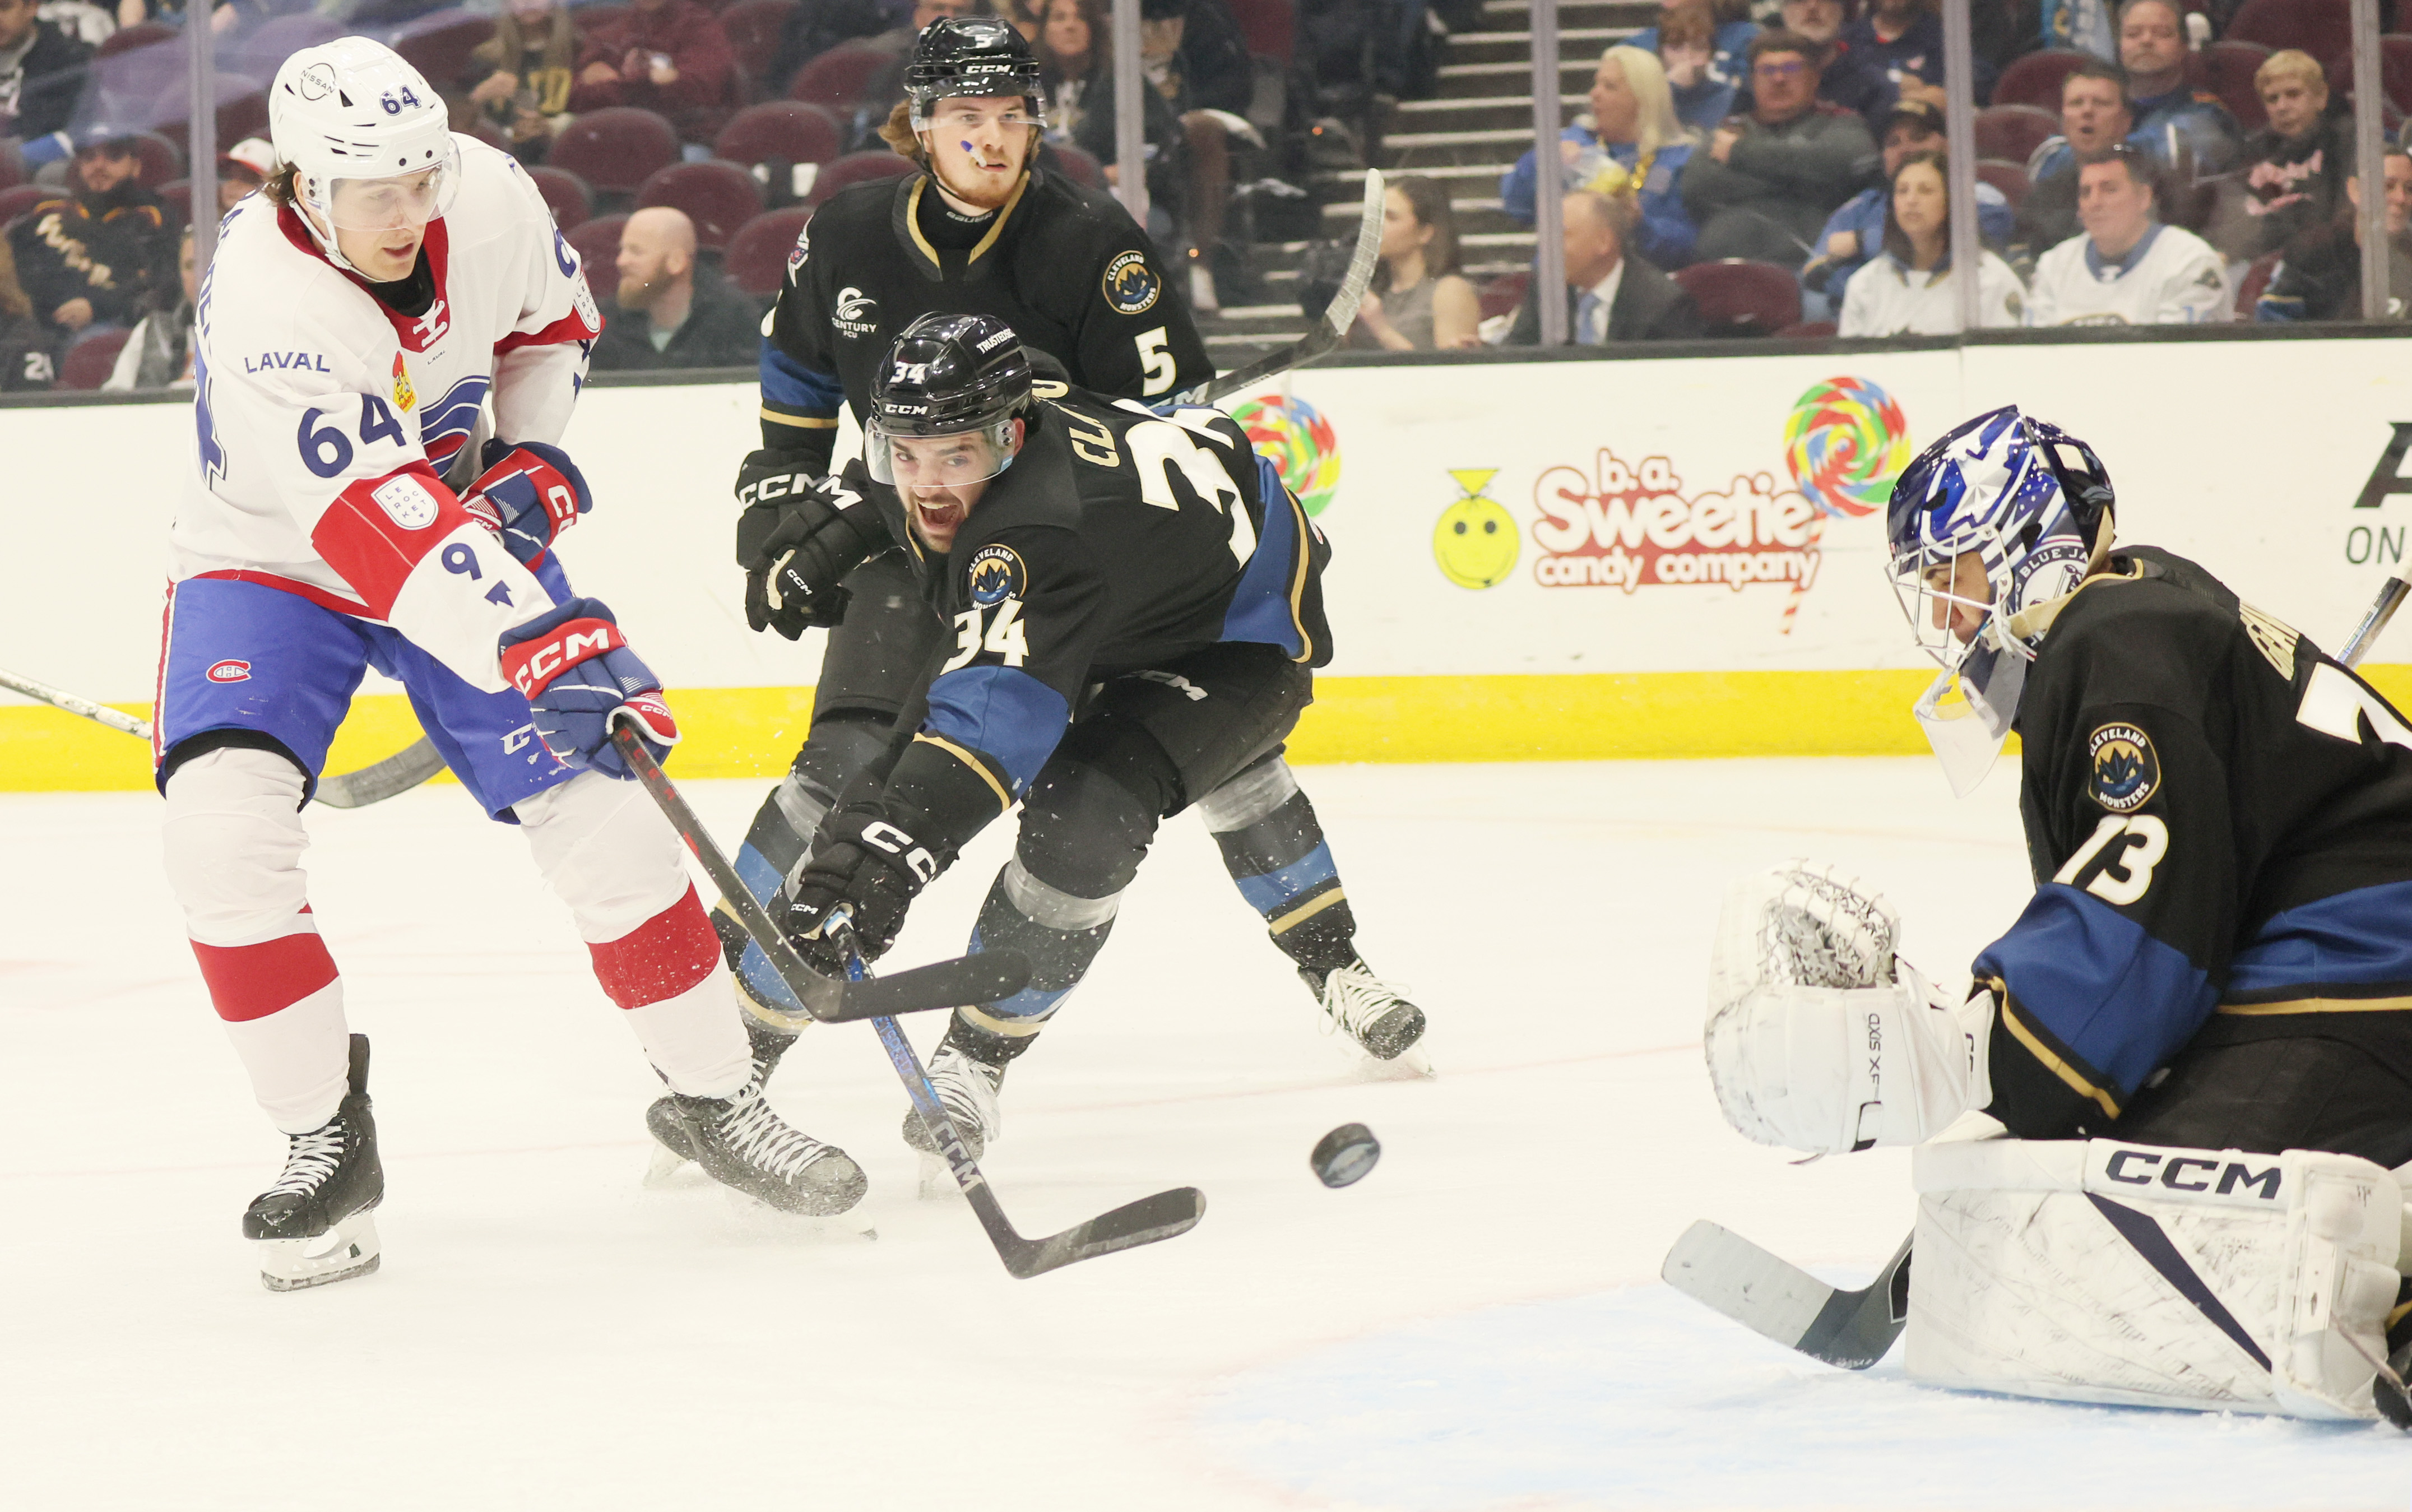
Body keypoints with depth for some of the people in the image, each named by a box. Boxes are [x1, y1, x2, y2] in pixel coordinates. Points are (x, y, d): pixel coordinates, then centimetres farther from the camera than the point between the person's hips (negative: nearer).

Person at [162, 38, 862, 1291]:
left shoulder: (487, 198, -18)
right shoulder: (263, 302, -35)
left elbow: (554, 315, 8)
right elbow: (381, 525, -42)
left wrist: (533, 452, -7)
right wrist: (541, 646, -50)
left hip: (471, 537, 4)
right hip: (270, 561, -4)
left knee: (598, 804, -6)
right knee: (221, 824, -24)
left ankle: (714, 1096, 12)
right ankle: (328, 1142, -9)